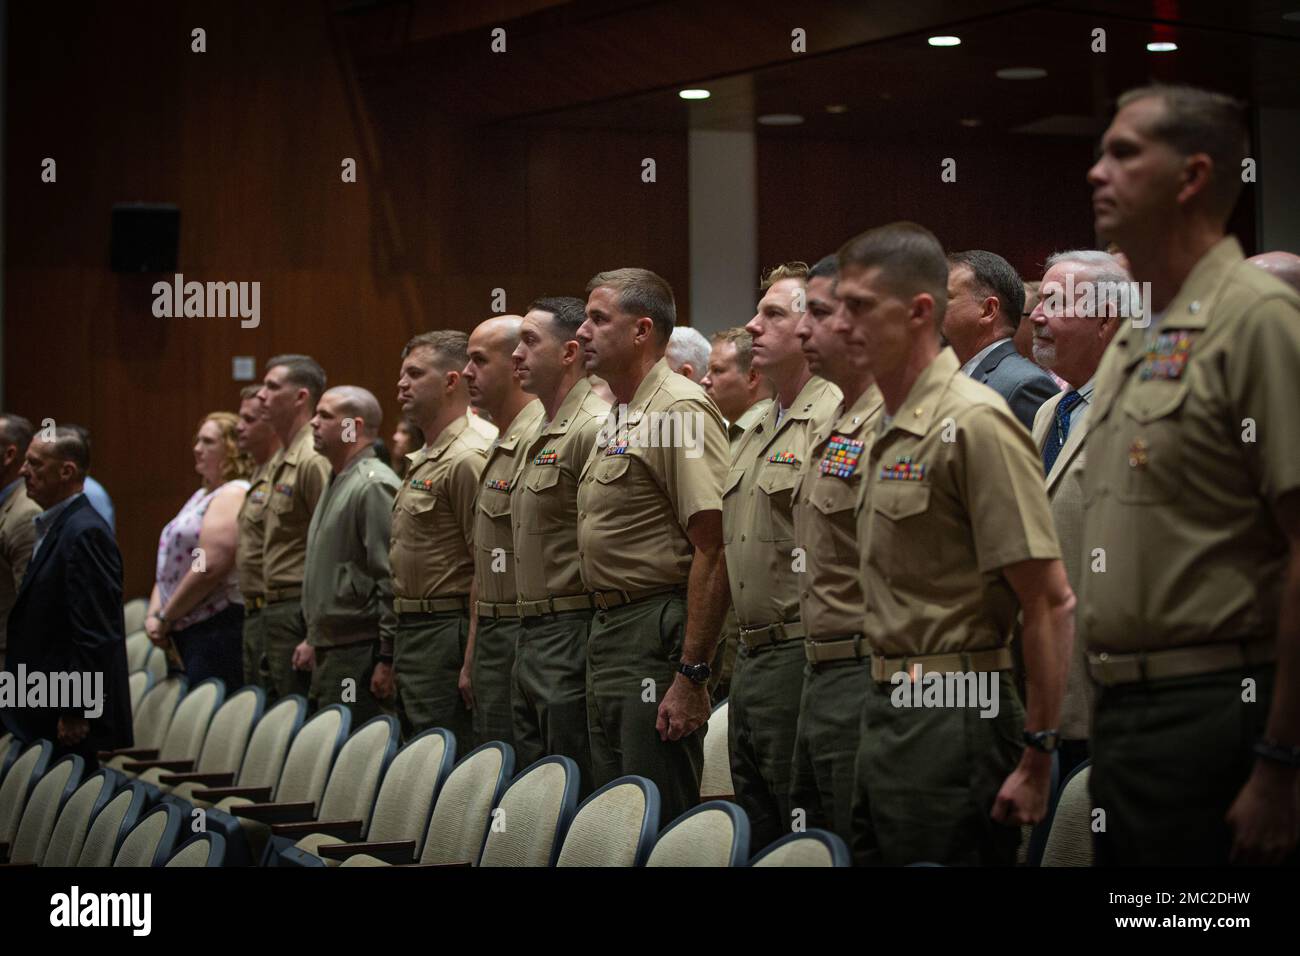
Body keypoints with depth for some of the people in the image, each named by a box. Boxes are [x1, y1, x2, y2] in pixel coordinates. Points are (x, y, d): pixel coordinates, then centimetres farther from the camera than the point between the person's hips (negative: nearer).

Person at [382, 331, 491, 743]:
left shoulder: (467, 459, -13)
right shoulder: (421, 462, 19)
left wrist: (471, 662, -23)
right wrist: (389, 656, 23)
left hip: (446, 634, -10)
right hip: (412, 633, 10)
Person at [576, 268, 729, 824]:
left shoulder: (681, 411, -14)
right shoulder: (620, 418, 17)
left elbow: (713, 551, -20)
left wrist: (692, 674, -23)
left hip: (656, 633, -10)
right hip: (608, 628, 10)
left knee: (661, 823, -6)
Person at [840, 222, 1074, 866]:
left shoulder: (973, 422, -15)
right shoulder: (886, 433, 14)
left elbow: (1051, 603, -17)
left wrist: (1037, 758, -17)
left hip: (949, 721, -9)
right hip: (886, 712, 9)